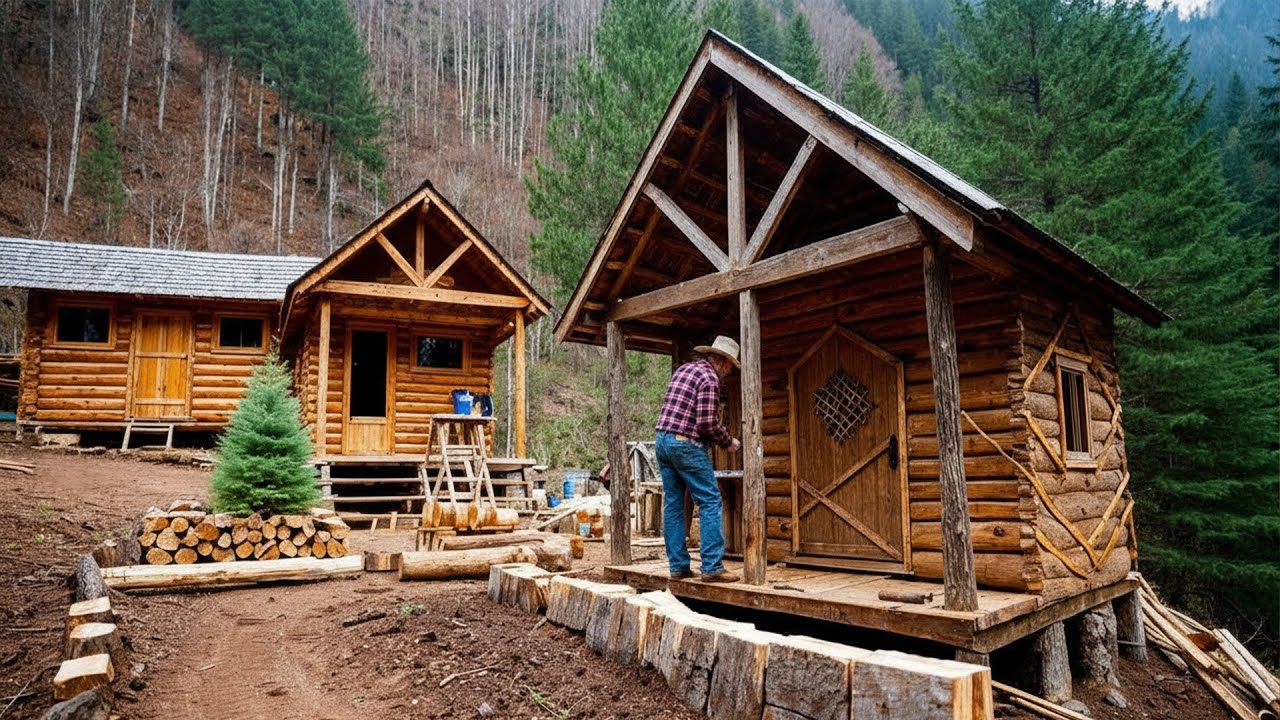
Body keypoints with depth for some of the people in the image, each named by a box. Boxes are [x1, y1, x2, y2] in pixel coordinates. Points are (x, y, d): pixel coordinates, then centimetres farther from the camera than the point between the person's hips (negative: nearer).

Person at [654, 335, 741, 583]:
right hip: (686, 444, -9)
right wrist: (728, 442, 2)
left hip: (662, 440, 9)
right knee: (710, 502, -3)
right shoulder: (709, 378, -9)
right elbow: (708, 423, -16)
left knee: (673, 505, 10)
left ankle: (678, 566, 13)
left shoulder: (683, 369, 17)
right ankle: (712, 567, -5)